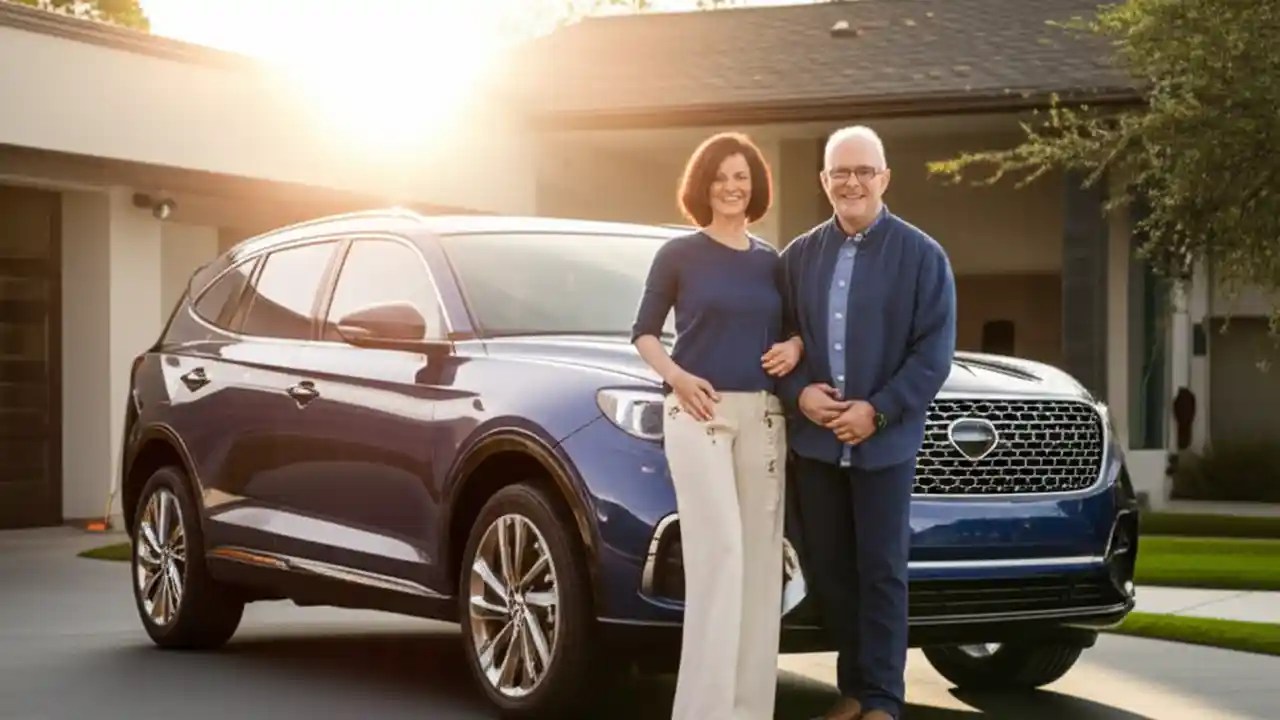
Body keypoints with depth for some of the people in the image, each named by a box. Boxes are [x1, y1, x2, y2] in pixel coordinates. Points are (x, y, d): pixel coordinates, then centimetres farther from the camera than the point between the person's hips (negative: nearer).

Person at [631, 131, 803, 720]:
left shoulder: (771, 261, 13)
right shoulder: (679, 254, 2)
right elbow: (643, 331, 5)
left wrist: (793, 347, -1)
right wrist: (676, 377, -12)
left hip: (762, 416, 5)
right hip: (697, 412, -5)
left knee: (760, 554, 2)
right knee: (719, 551, -15)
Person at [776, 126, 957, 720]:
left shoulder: (921, 255, -1)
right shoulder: (799, 256, 10)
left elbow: (935, 352, -6)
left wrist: (877, 411, -15)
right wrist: (798, 394, -9)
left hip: (885, 441, -4)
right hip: (813, 439, 4)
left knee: (881, 570, 0)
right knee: (825, 567, 7)